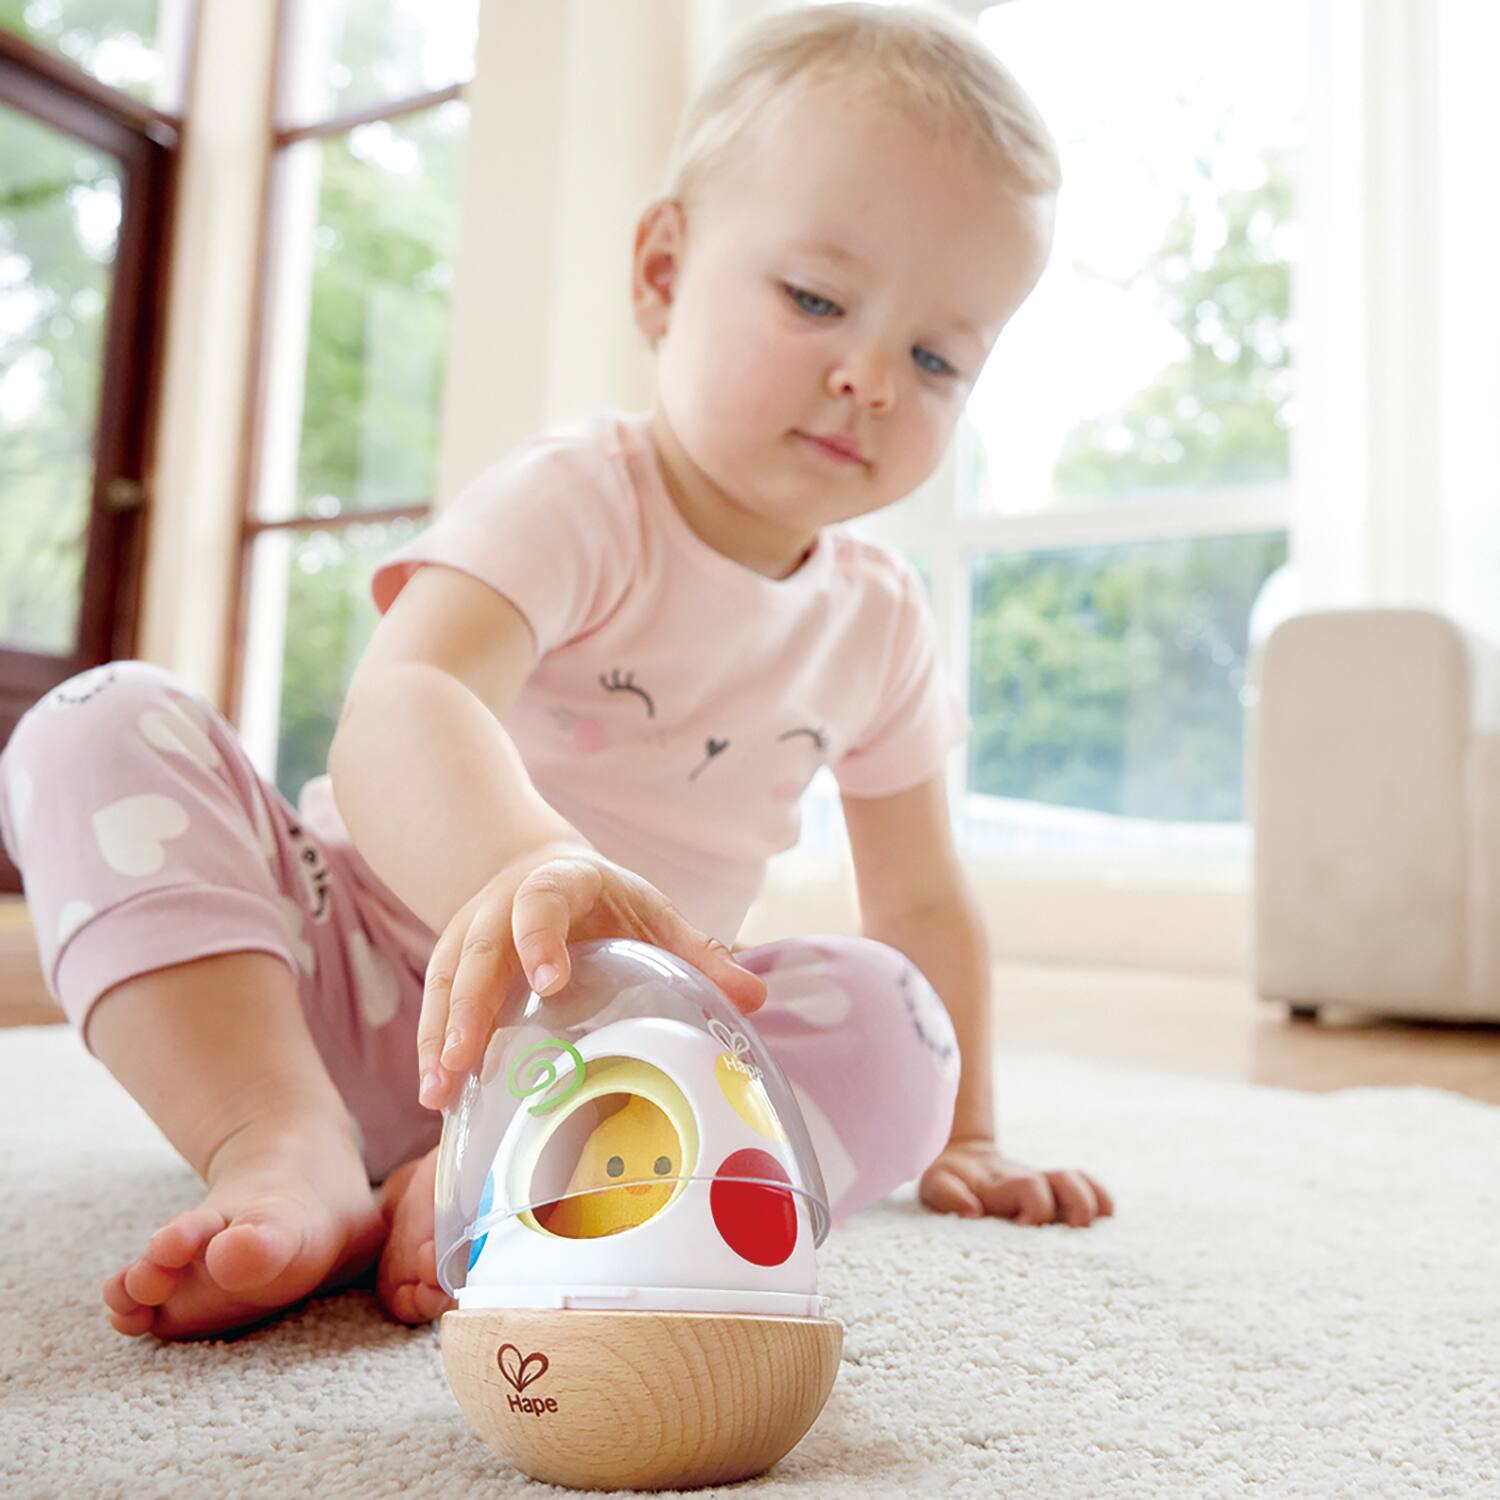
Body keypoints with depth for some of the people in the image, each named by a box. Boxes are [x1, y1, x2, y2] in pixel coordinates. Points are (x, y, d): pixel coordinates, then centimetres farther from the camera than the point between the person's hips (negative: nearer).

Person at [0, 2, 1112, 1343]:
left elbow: (919, 897, 11)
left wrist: (958, 1134, 10)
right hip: (361, 969, -2)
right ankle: (285, 1143, -33)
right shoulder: (573, 502, -16)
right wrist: (526, 869, -58)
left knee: (895, 1029, -23)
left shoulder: (881, 620, 2)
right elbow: (400, 707, -37)